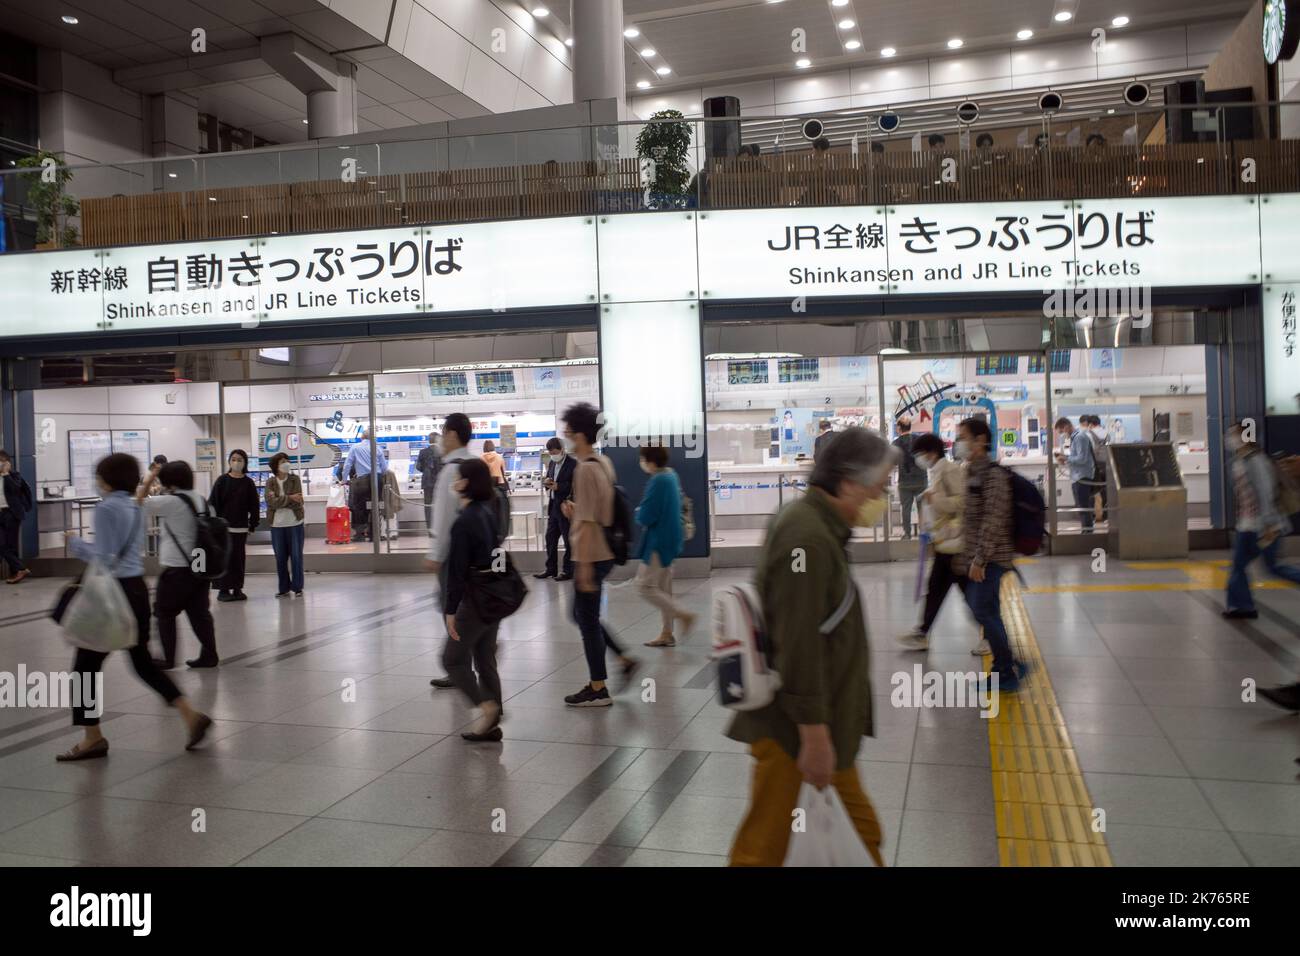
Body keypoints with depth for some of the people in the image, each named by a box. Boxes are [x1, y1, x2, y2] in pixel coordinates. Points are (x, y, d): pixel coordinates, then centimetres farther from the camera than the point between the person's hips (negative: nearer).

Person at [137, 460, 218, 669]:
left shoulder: (171, 502, -15)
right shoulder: (200, 500, 8)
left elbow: (139, 500, -8)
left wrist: (151, 476, -3)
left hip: (177, 569, -7)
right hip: (199, 566, 7)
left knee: (164, 613, 8)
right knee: (199, 612, 10)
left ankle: (168, 658, 13)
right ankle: (209, 654, 8)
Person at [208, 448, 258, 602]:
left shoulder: (248, 483, 5)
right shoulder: (222, 481, 1)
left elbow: (254, 506, 7)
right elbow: (213, 503, 0)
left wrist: (252, 526, 2)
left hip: (241, 527, 2)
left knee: (239, 559, 5)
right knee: (224, 558, -1)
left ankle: (237, 589, 12)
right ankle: (223, 590, 5)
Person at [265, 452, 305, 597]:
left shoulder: (295, 479, -1)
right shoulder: (270, 482, 2)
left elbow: (298, 502, -11)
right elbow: (270, 502, -13)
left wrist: (279, 500, -13)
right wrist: (289, 498, -18)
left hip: (295, 524, -1)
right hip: (277, 525, 1)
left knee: (296, 556, 3)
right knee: (280, 558, 8)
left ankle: (297, 587, 13)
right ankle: (284, 588, 18)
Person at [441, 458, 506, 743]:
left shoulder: (464, 521, -18)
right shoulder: (490, 512, 7)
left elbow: (457, 570, -18)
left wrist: (451, 610, -14)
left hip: (475, 601, -8)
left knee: (453, 658, 7)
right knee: (486, 660, 14)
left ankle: (487, 706, -2)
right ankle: (491, 723, 19)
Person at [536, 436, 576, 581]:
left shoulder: (573, 464, -12)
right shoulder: (552, 463, 11)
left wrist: (558, 486, -23)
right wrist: (546, 481, -4)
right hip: (553, 505, 8)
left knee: (569, 540, 2)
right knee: (550, 538, 12)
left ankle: (568, 570, 10)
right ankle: (550, 568, 21)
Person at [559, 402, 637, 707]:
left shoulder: (585, 469, -19)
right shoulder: (603, 462, 9)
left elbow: (587, 521, -21)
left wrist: (585, 565, -20)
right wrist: (575, 511, 8)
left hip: (591, 556, -9)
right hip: (604, 552, 9)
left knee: (587, 620, 2)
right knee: (583, 614, 20)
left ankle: (598, 690, 12)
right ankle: (624, 659, 20)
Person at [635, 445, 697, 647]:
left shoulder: (658, 481, -21)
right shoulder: (671, 475, 9)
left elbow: (645, 517, -23)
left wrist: (638, 512, 0)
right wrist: (644, 513, 8)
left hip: (658, 543, -10)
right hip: (670, 538, 10)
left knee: (645, 586, -3)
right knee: (663, 587, 15)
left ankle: (683, 614, -3)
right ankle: (667, 634, 20)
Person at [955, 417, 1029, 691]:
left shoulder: (993, 474, -16)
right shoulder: (973, 472, 13)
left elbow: (994, 520, -21)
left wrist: (979, 559, -22)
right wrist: (965, 556, 20)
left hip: (990, 558, -9)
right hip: (975, 557, 9)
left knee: (984, 612, -7)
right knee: (986, 613, 12)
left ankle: (1007, 673, 4)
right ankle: (1008, 666, 23)